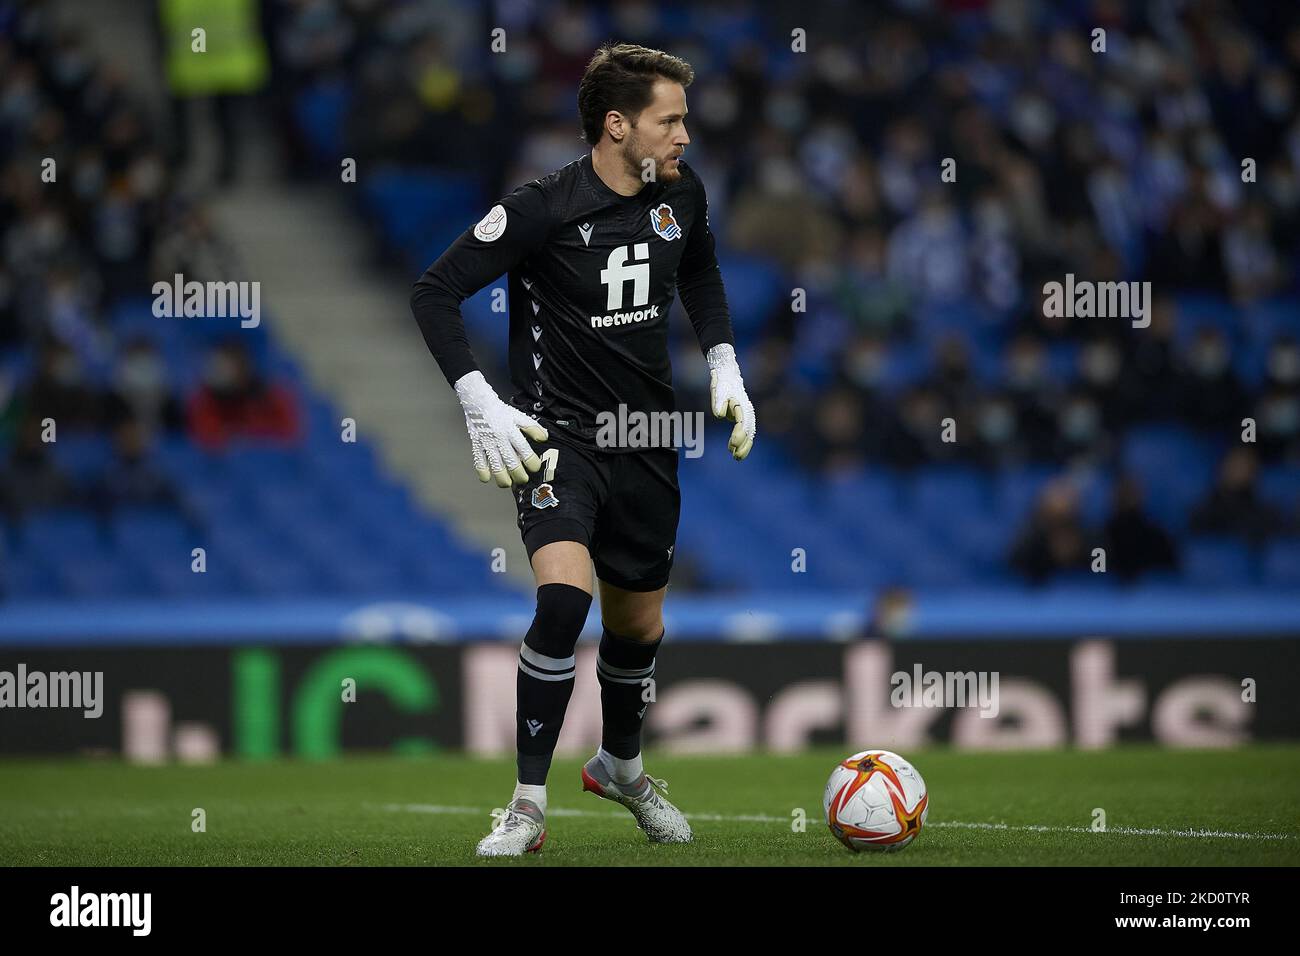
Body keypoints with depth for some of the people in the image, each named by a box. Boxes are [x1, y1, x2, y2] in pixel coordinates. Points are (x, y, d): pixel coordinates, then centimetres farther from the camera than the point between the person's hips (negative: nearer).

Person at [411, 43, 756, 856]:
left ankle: (620, 765, 46)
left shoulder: (680, 192, -1)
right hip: (559, 432, -6)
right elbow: (435, 292, -13)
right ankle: (529, 806, -18)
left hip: (647, 438, 6)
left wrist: (725, 367, 11)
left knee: (640, 626, 16)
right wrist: (481, 405, -20)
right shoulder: (544, 209, -19)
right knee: (564, 595, -27)